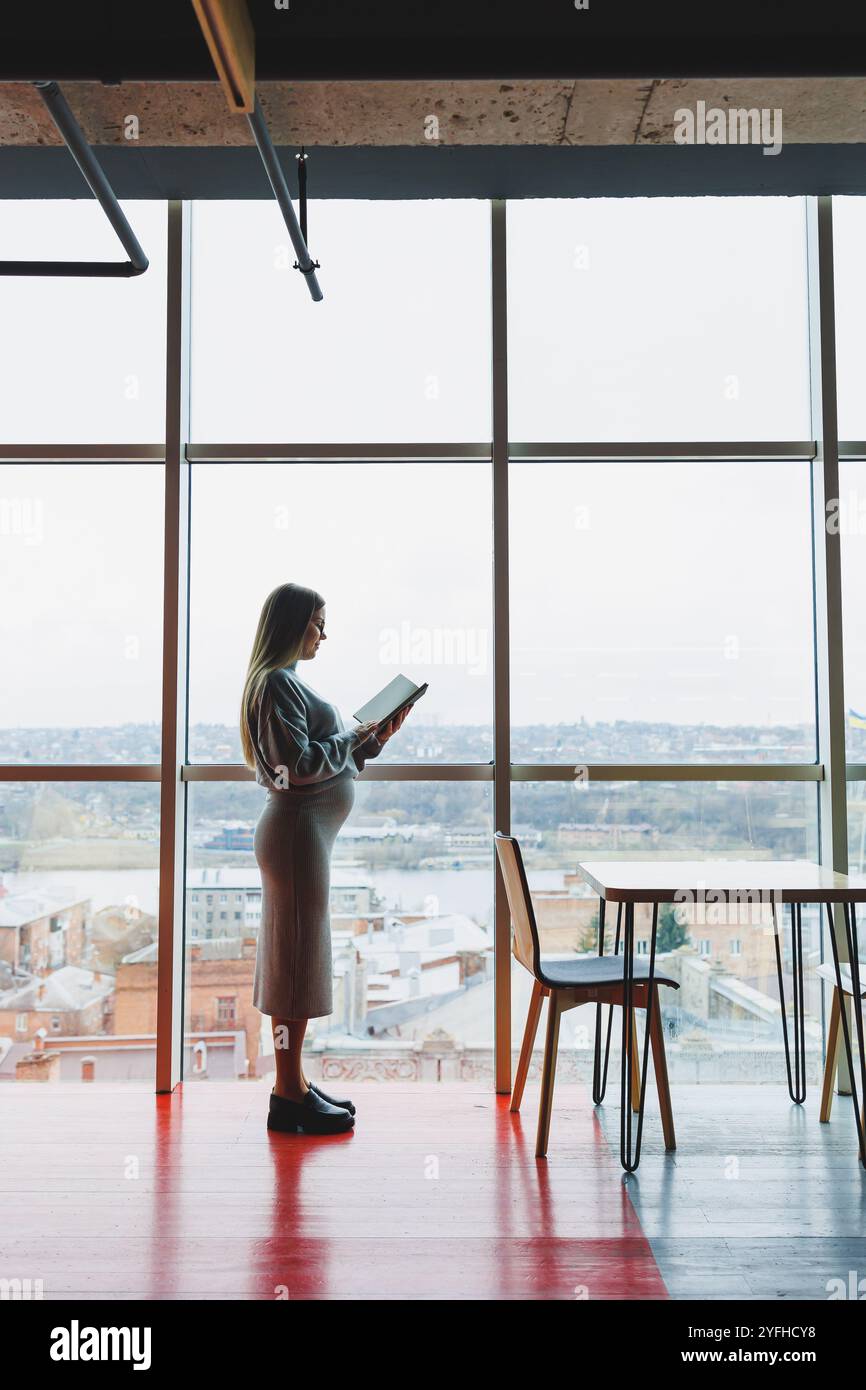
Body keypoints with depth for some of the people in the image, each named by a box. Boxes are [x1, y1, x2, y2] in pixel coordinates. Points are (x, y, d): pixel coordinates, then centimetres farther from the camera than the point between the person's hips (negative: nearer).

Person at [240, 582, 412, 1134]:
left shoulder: (289, 681, 19)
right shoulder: (276, 682, -13)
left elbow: (327, 758, 19)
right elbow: (298, 764, -21)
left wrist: (373, 742, 8)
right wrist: (357, 737, -10)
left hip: (307, 829, 10)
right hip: (296, 829, -10)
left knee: (298, 957, 13)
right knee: (297, 957, -4)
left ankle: (294, 1084, 23)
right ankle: (289, 1098, 5)